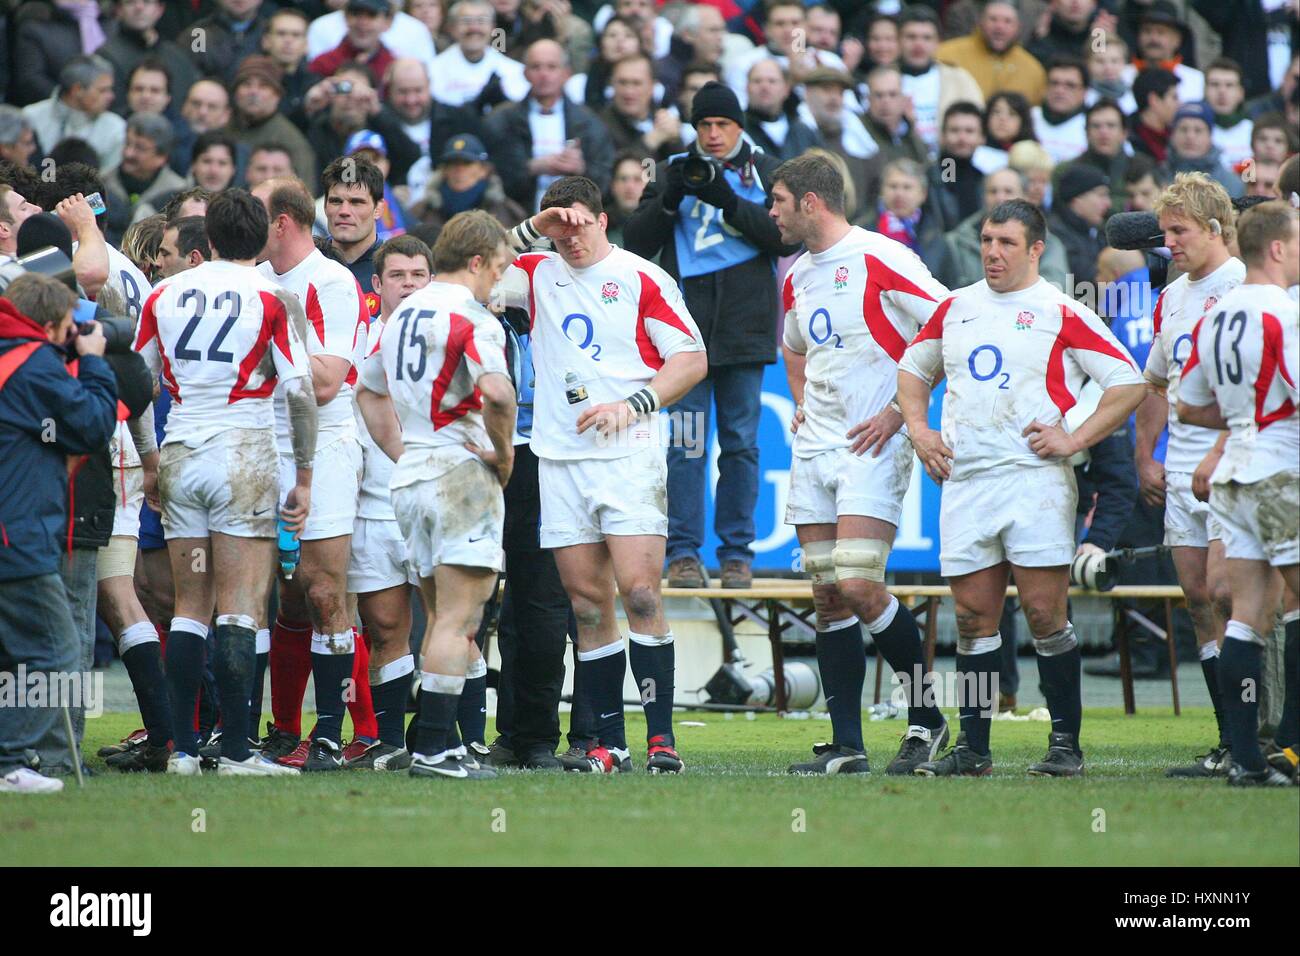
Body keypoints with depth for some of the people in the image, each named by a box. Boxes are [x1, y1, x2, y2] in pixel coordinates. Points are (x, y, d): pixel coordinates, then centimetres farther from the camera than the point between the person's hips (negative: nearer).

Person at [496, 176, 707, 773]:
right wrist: (531, 229, -3)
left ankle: (662, 737, -12)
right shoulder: (539, 276, 13)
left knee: (639, 593, -14)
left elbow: (692, 359, 0)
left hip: (627, 455, -4)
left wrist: (634, 405, -12)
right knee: (588, 604, 3)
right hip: (560, 459, 4)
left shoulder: (642, 279, 1)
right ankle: (609, 742, 7)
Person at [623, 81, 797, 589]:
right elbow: (637, 242, 4)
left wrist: (731, 204, -16)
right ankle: (683, 552, -2)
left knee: (741, 442, 3)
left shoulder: (764, 172, 9)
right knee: (684, 443, -4)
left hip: (745, 326, 0)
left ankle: (737, 552, 8)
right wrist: (669, 200, -13)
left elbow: (788, 237, -5)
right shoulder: (671, 171, 10)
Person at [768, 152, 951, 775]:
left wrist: (900, 409, -14)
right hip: (815, 448, 8)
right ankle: (845, 746, 5)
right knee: (827, 596, 3)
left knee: (857, 585, -17)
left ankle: (926, 717, -1)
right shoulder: (797, 277, 16)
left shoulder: (879, 258, -10)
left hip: (870, 447, -8)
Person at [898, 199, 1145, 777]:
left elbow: (1128, 385, -2)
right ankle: (972, 747, 9)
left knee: (1044, 613, -7)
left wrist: (1073, 440, -8)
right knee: (973, 616, 5)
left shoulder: (1062, 314, -1)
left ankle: (1066, 743, 0)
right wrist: (917, 428, 14)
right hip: (964, 482, 5)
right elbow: (913, 368, 31)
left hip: (1034, 477, -5)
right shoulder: (955, 308, 15)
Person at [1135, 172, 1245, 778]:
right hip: (1182, 471, 8)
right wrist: (1146, 457, 19)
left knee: (1224, 590, -15)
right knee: (1198, 598, 4)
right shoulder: (1172, 297, 17)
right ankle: (1232, 744, 7)